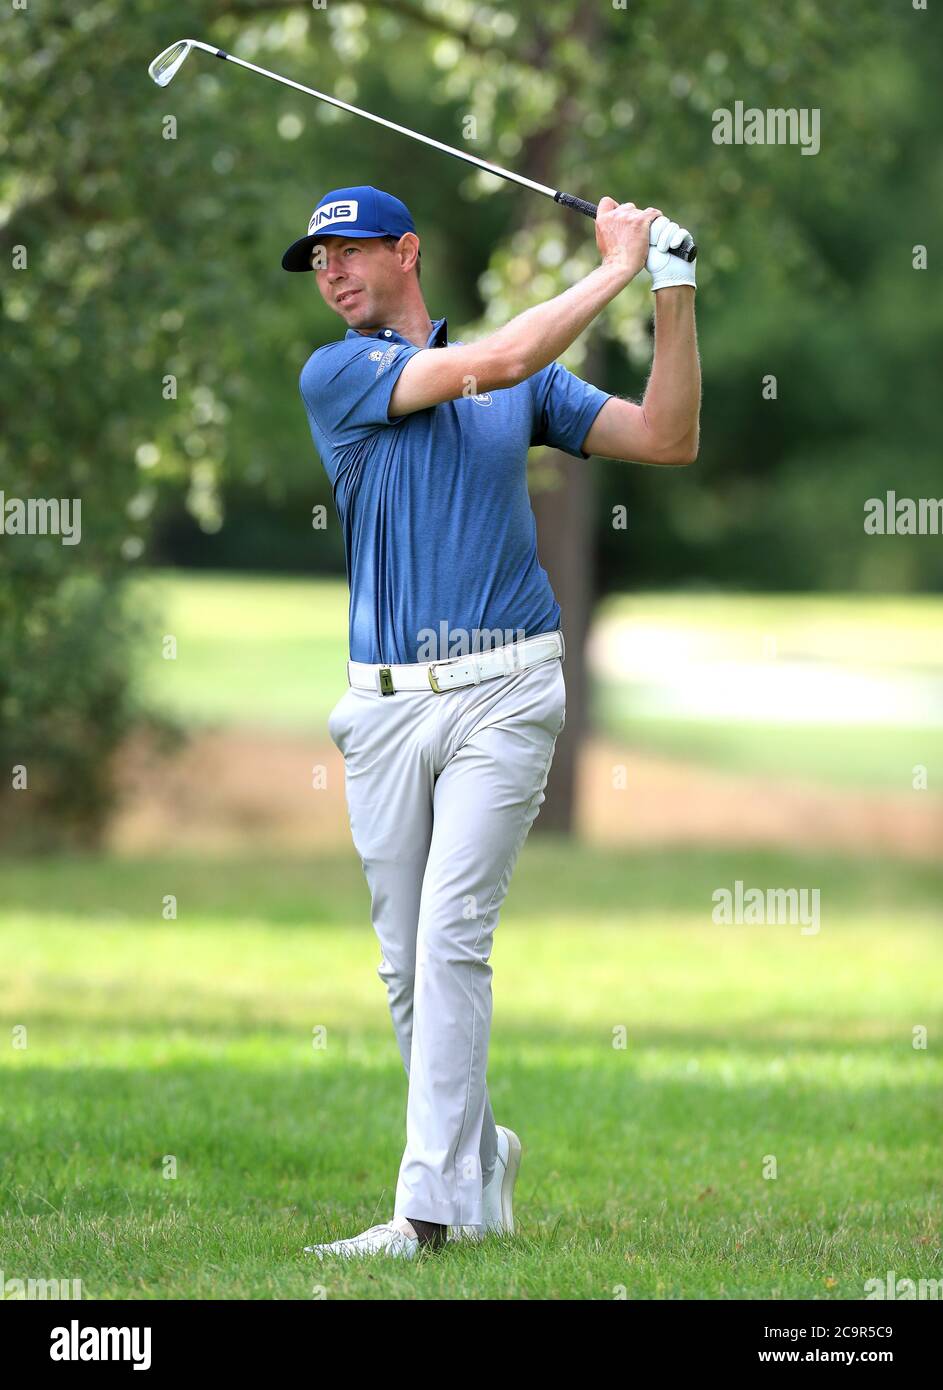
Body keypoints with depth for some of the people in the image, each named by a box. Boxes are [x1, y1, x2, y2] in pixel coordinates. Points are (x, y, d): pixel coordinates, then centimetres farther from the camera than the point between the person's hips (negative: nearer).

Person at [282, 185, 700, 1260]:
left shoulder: (526, 380, 12)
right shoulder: (335, 375, 3)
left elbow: (668, 439, 7)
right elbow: (492, 364, -10)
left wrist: (674, 299, -2)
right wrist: (615, 269, -4)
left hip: (502, 695, -1)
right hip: (385, 705, 1)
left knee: (450, 938, -14)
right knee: (405, 960, 4)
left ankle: (427, 1207, -18)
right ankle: (479, 1165, 23)